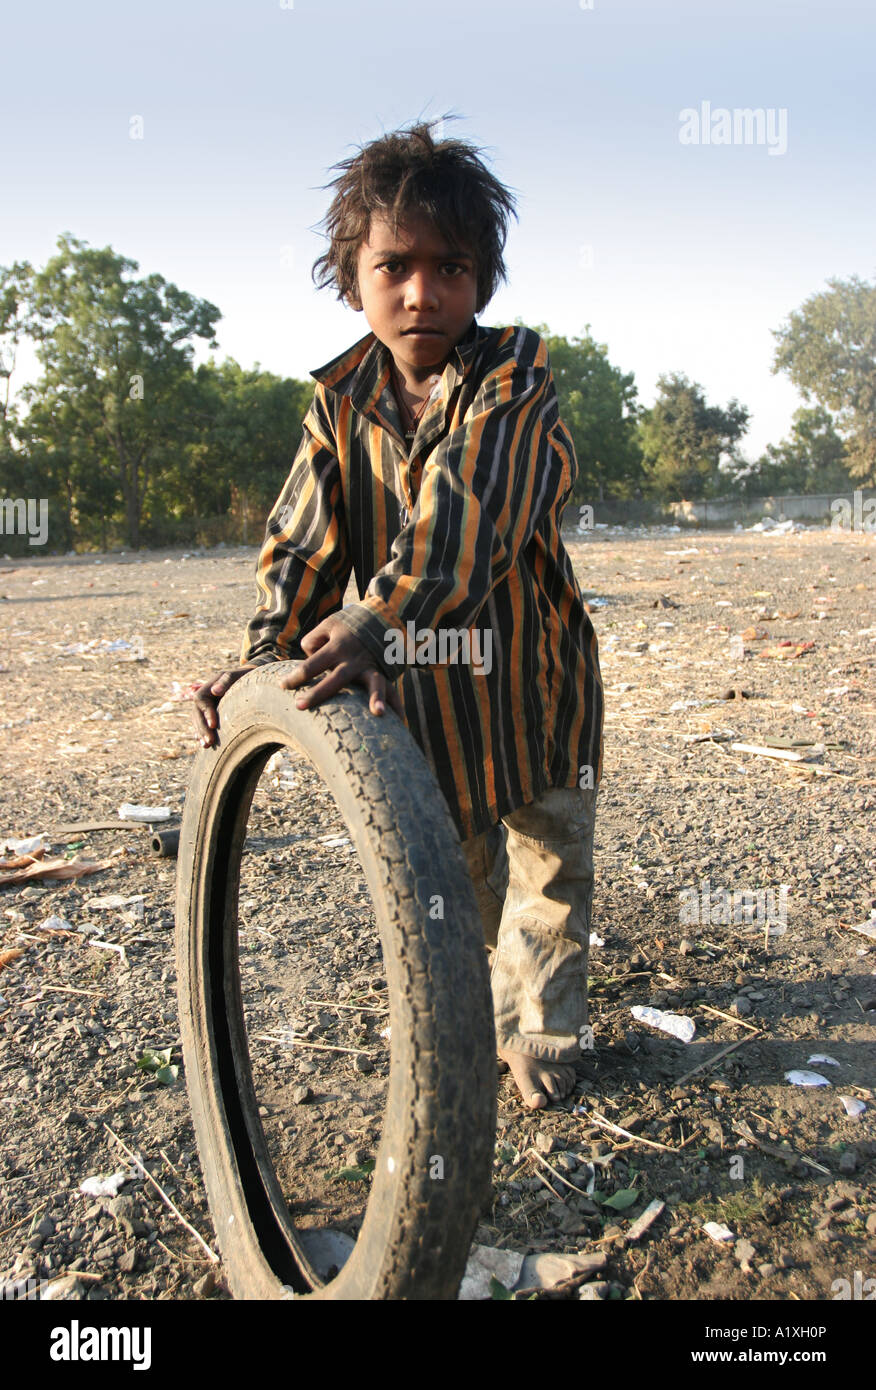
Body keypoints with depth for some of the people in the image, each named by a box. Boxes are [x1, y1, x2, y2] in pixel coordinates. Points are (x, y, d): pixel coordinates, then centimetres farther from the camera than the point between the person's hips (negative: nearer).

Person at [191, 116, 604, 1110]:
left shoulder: (514, 378, -18)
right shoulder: (341, 402, -4)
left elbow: (468, 506, -35)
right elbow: (303, 538, -7)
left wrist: (378, 617, -51)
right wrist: (269, 652, -24)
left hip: (531, 678, -3)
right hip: (418, 688, 3)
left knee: (547, 868, 12)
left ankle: (544, 1030, 35)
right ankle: (481, 1019, 43)